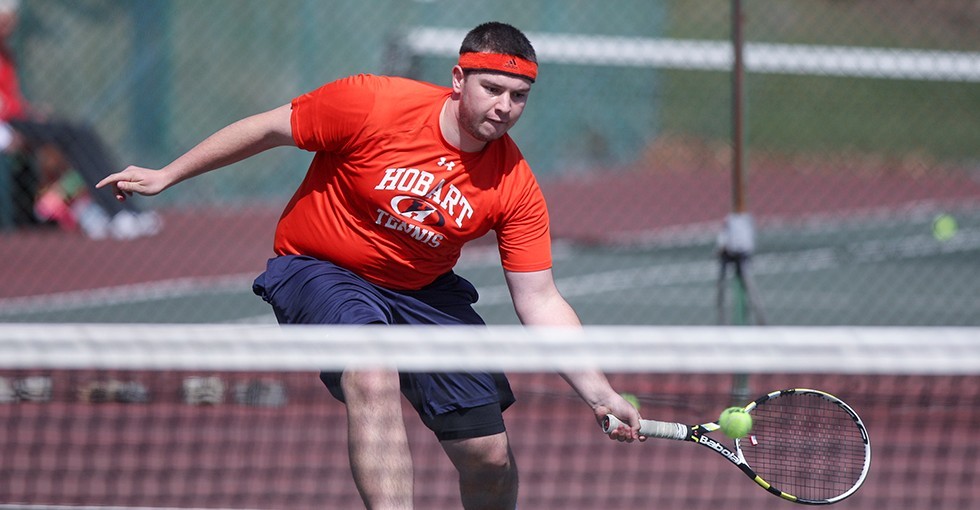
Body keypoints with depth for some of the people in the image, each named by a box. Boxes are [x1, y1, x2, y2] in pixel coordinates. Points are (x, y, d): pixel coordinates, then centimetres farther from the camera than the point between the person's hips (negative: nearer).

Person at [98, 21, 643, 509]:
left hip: (423, 291, 4)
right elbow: (269, 129, -9)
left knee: (490, 454, -4)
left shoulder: (515, 187, -15)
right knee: (374, 378, -36)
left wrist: (600, 394, -20)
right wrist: (167, 175, -2)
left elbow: (540, 302, -10)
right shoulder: (371, 104, -24)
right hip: (318, 270, -4)